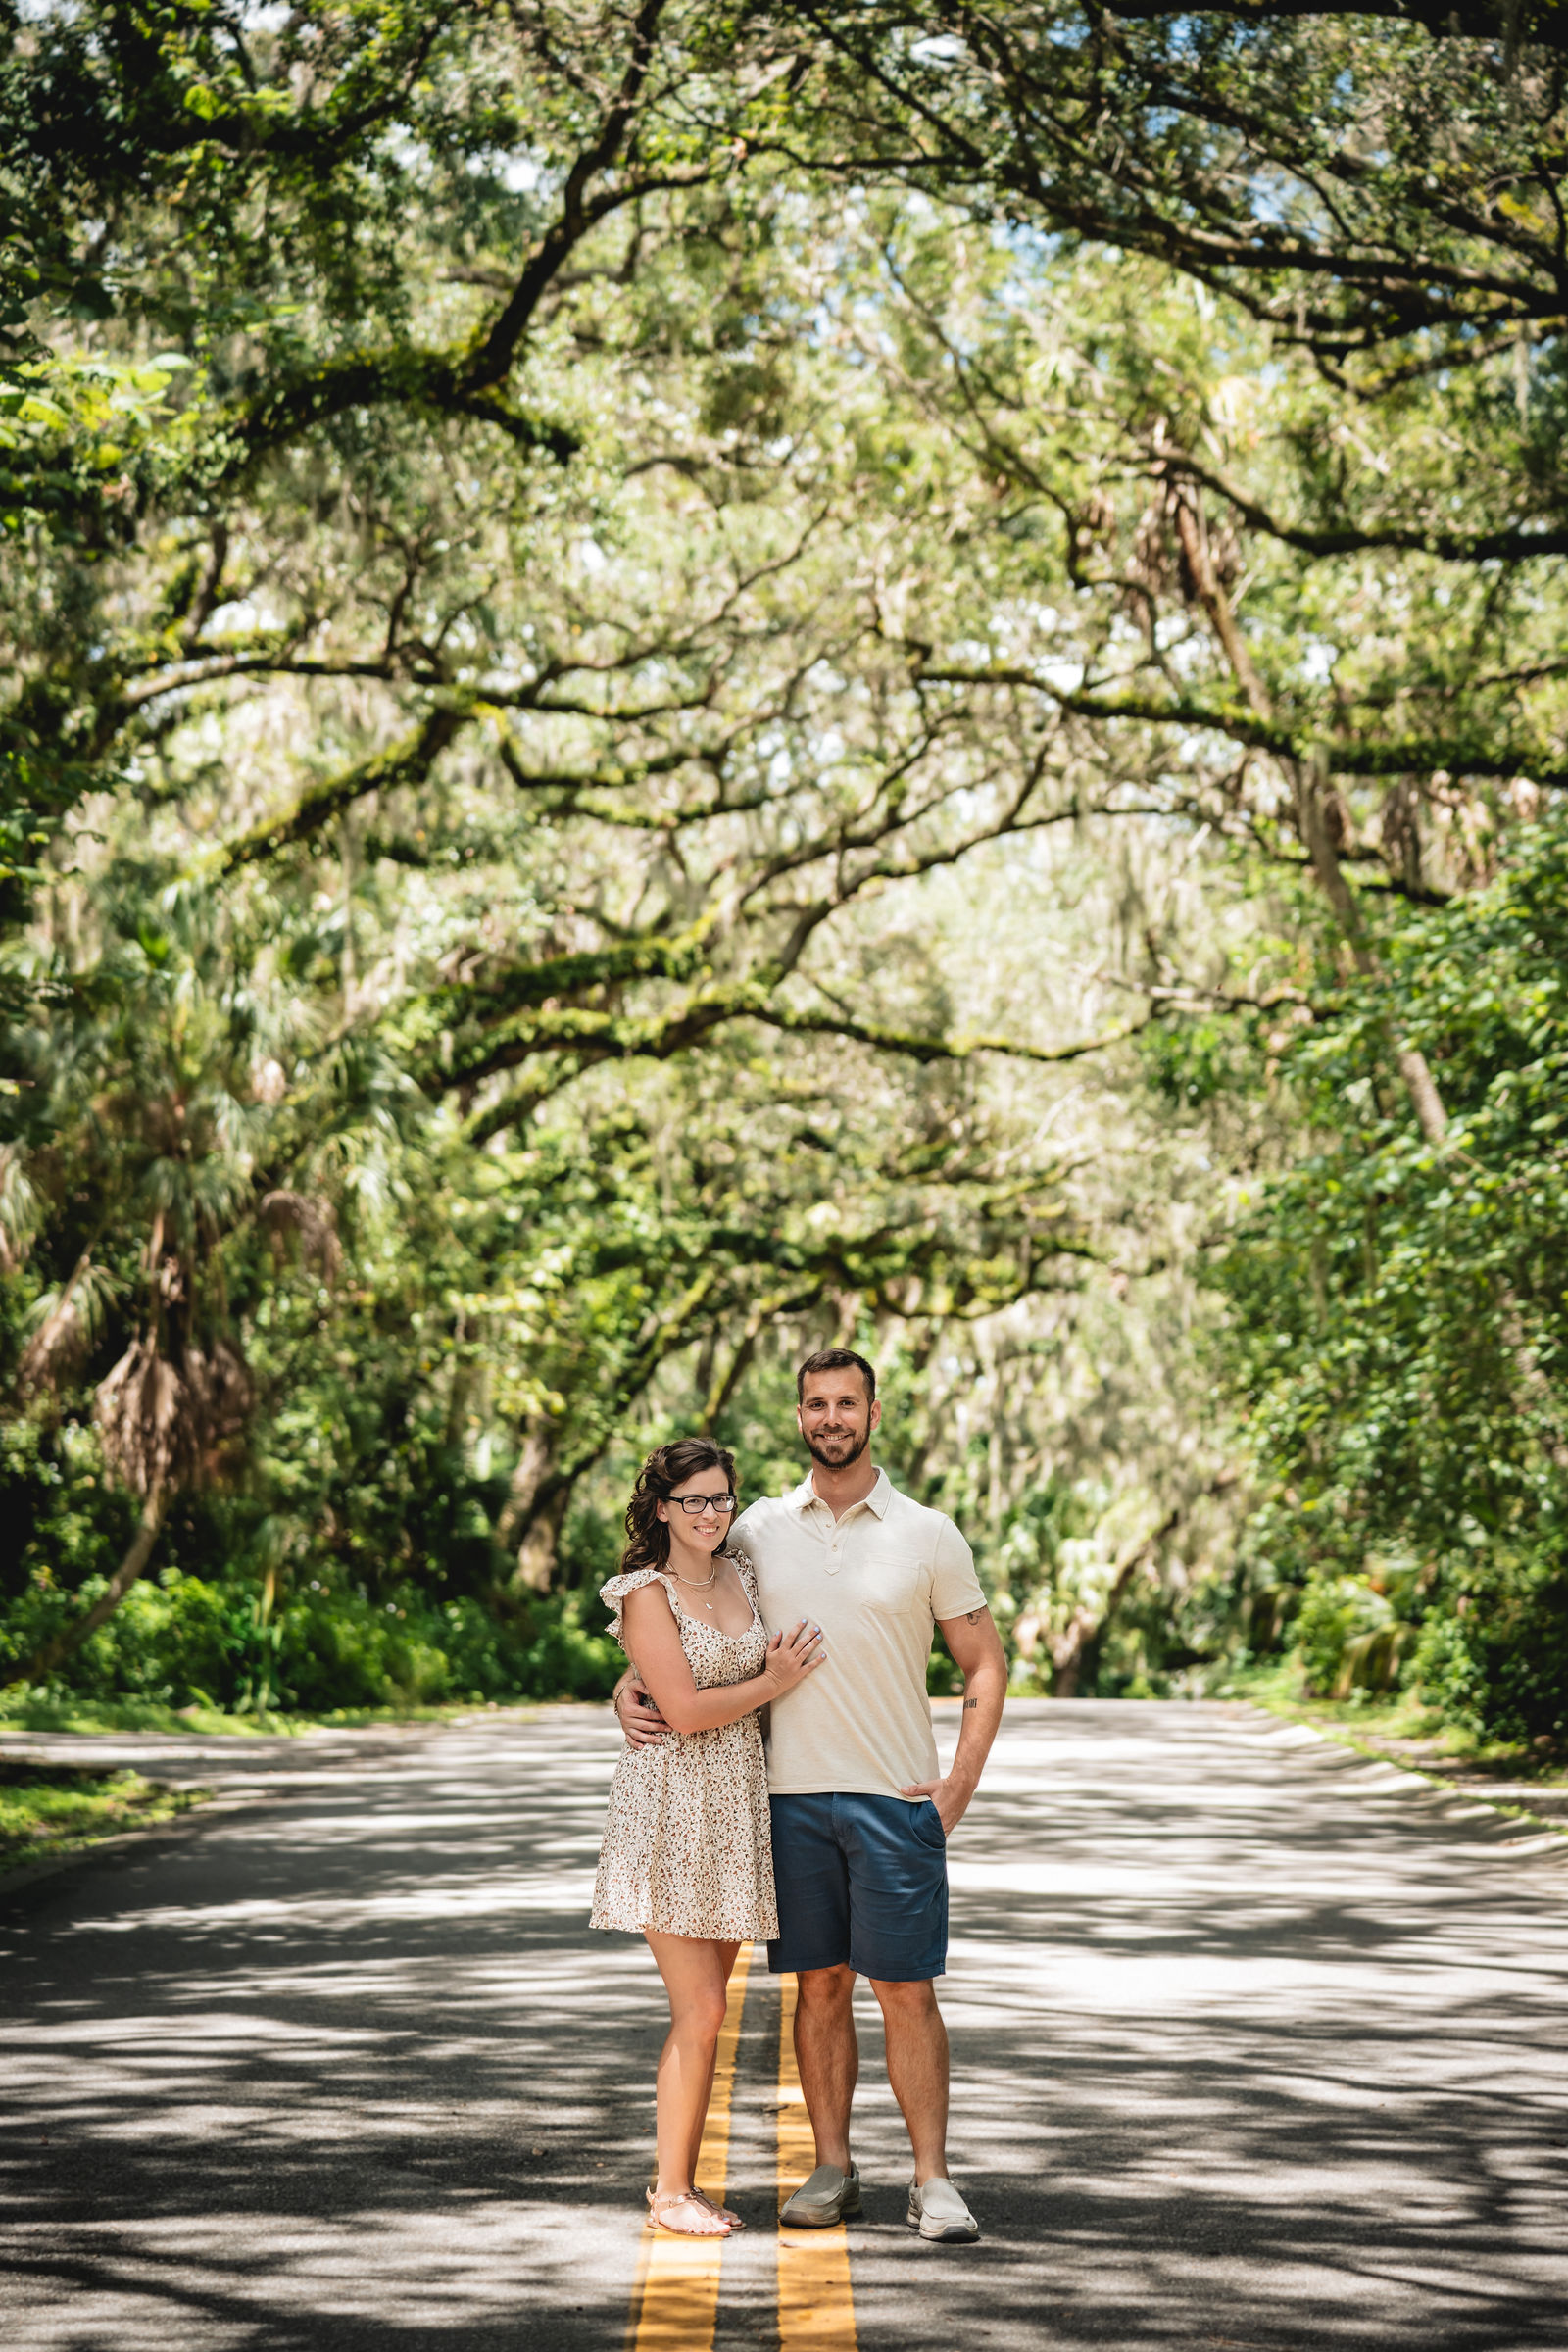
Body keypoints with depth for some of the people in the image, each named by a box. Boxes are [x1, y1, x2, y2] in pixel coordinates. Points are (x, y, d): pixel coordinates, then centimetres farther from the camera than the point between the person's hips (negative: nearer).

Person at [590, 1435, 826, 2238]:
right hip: (671, 1807, -6)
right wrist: (774, 1683, -7)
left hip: (737, 1805, 6)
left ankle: (678, 2176, 18)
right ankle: (671, 2190, 4)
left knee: (707, 2004, 9)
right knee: (700, 2010, -7)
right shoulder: (647, 1593, -9)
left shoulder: (744, 1579, 11)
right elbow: (685, 1710, -15)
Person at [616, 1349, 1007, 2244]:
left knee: (908, 1991, -1)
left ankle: (932, 2179, 6)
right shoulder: (759, 1529, 7)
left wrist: (960, 1784, -3)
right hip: (793, 1796, 2)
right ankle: (833, 2169, 17)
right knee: (820, 1987, 8)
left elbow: (986, 1664, 6)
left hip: (896, 1798, -2)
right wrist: (630, 1688, -3)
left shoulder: (927, 1534, 2)